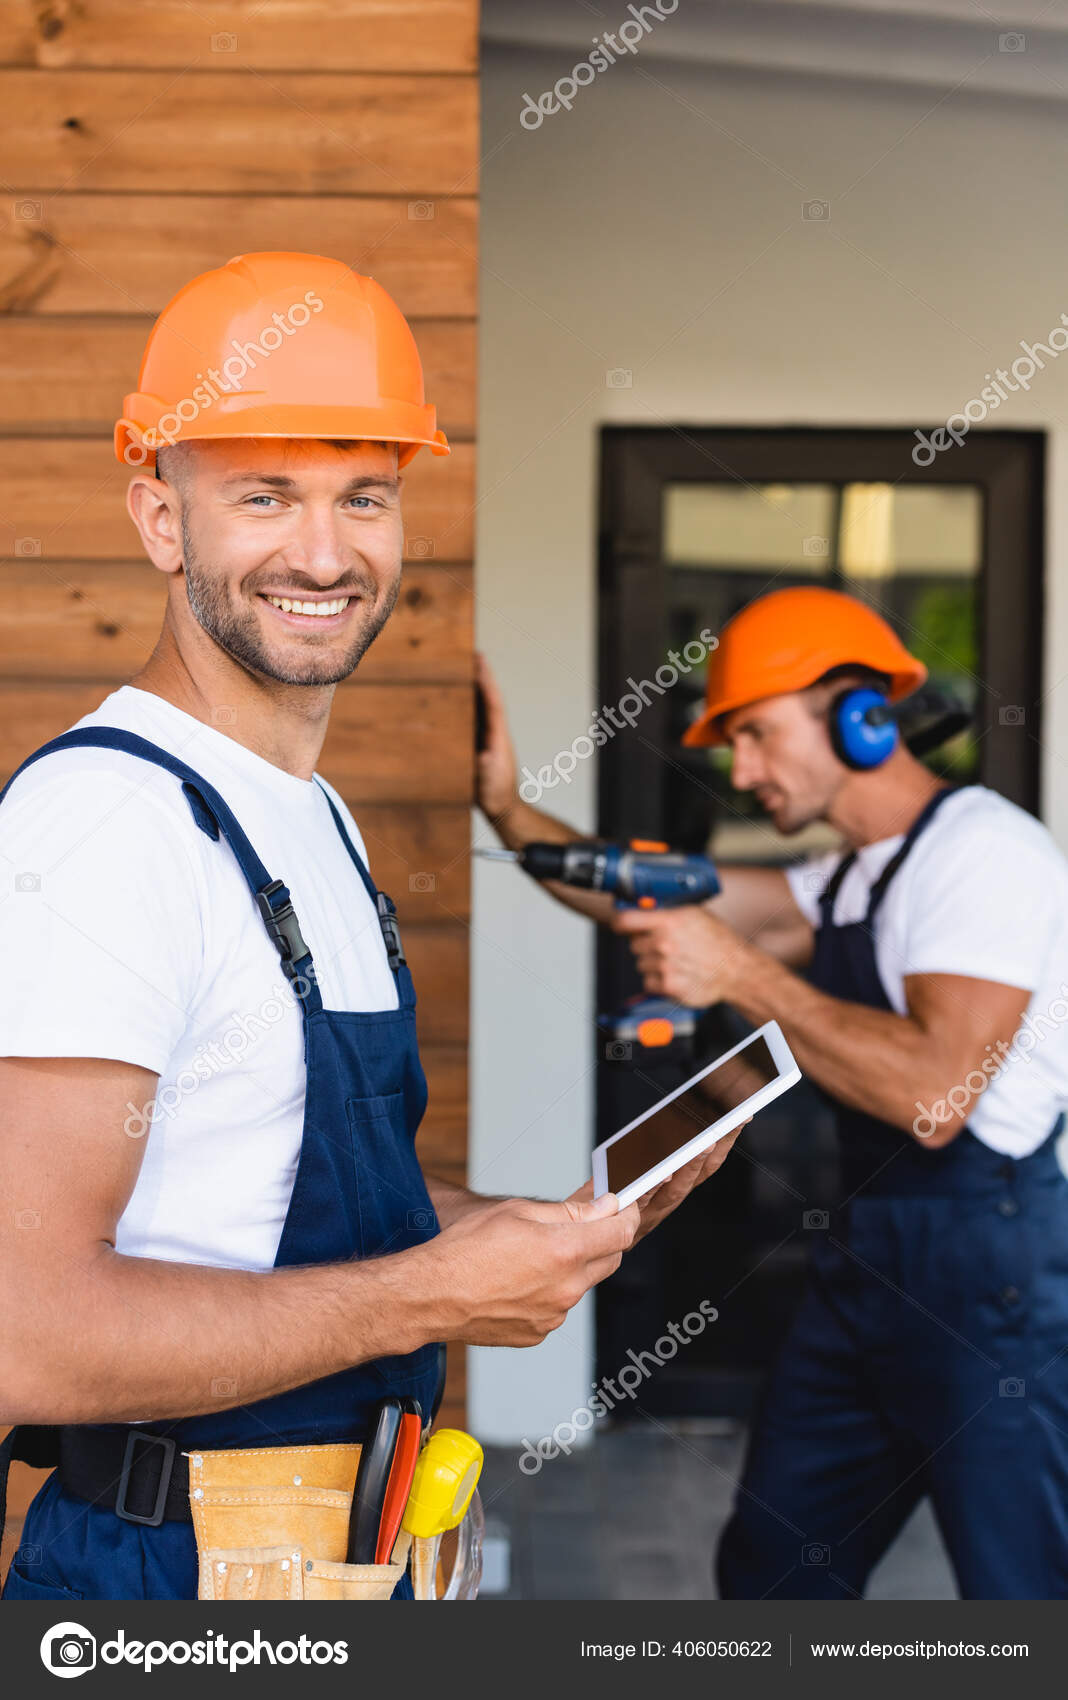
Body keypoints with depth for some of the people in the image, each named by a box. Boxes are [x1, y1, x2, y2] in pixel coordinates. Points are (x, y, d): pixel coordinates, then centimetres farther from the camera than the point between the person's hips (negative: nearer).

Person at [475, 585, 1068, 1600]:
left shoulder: (985, 850, -14)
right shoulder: (847, 880, 16)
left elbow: (936, 1094, -26)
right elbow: (647, 896, 15)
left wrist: (741, 974, -21)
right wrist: (507, 810, 2)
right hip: (863, 1265, 9)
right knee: (772, 1567, 15)